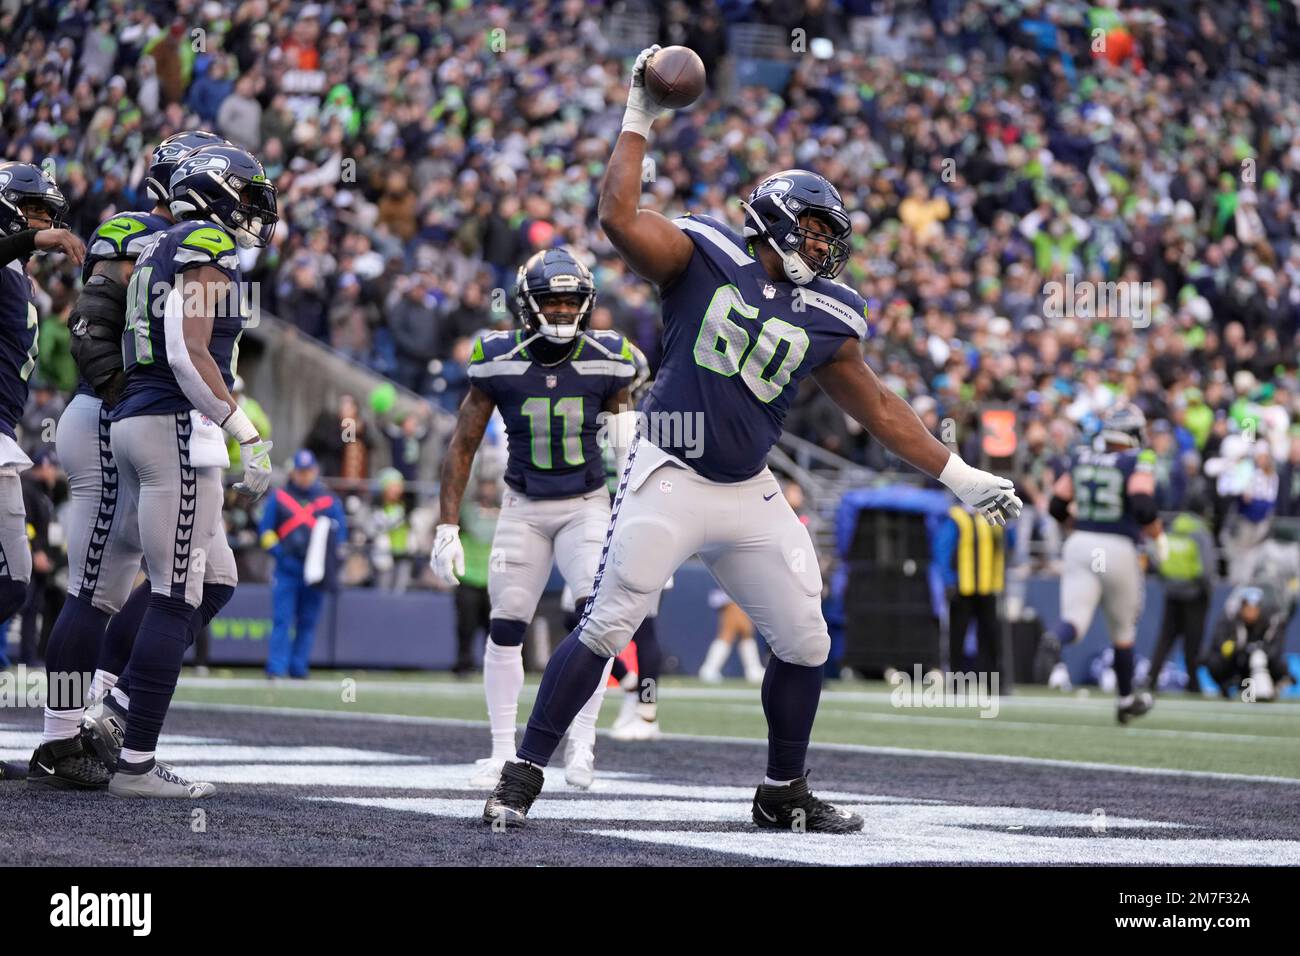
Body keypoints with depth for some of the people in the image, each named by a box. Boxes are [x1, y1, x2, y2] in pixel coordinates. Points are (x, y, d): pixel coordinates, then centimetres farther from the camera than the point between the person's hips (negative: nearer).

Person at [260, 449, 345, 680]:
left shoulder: (329, 500, 9)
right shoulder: (279, 497, 8)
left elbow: (340, 532, 8)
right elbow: (265, 530, 8)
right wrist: (280, 554, -7)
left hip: (316, 571, 1)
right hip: (287, 568, -1)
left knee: (308, 622, 5)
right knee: (282, 619, -7)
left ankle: (298, 669, 12)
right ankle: (276, 669, -9)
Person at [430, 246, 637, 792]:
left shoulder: (605, 364, -10)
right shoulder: (499, 363, -12)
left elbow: (629, 448, 5)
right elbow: (462, 447, -4)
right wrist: (447, 527, -8)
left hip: (586, 506, -1)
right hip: (524, 510, 1)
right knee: (505, 627, 0)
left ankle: (582, 738, -10)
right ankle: (502, 751, 13)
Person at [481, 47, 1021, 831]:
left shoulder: (824, 317, 8)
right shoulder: (704, 256, -3)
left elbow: (878, 408, 17)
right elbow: (620, 217, -16)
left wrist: (957, 475, 17)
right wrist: (640, 121, -12)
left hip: (750, 495, 5)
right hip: (670, 480, -5)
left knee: (806, 643, 6)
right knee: (606, 628, -11)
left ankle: (784, 796, 25)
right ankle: (522, 778, -2)